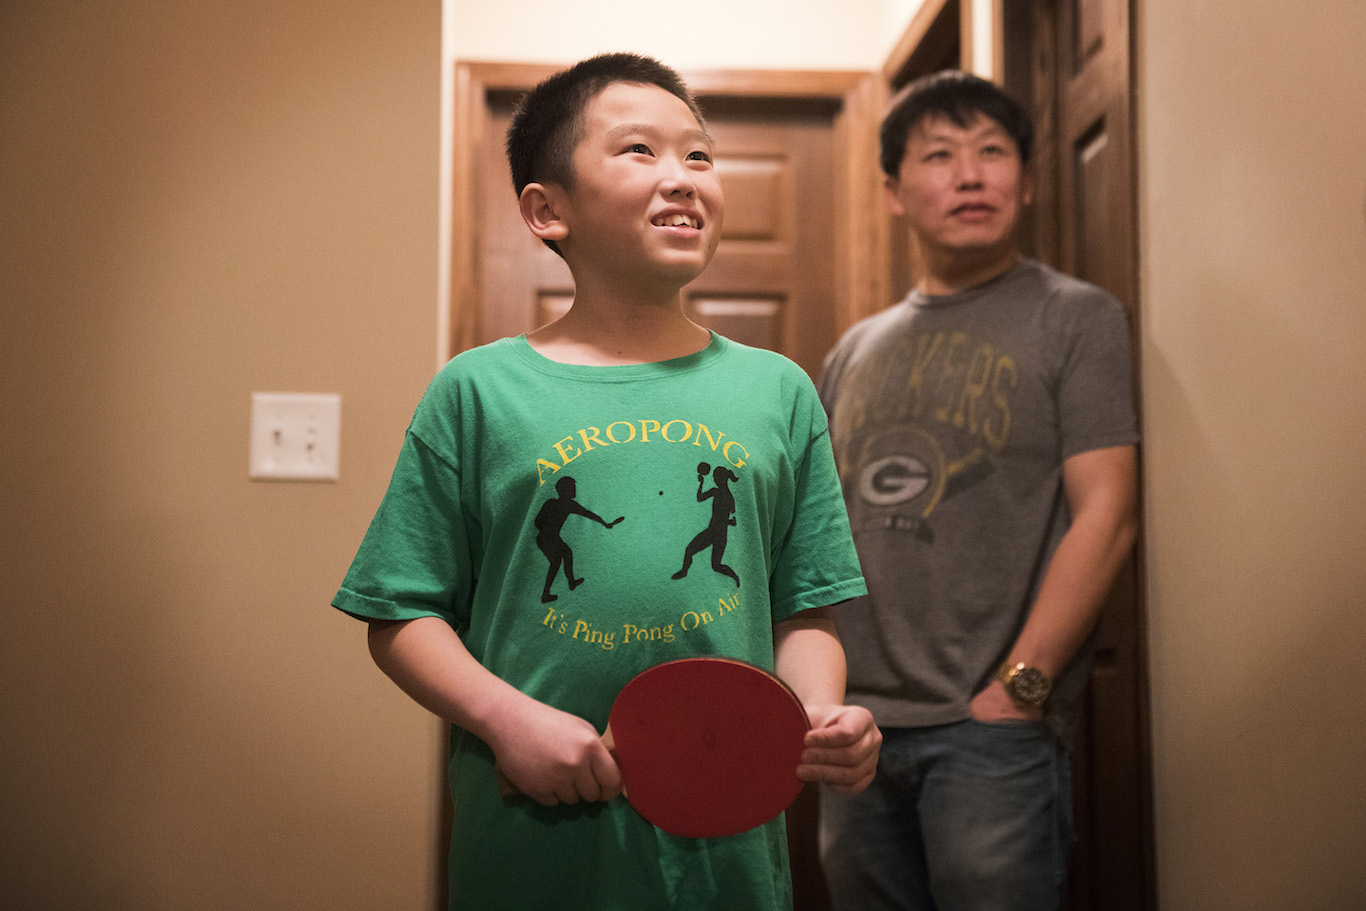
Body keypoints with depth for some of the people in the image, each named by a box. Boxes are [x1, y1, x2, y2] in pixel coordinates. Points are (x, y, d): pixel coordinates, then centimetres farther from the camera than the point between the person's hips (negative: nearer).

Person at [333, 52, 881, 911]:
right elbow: (403, 615, 0)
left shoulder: (779, 391, 4)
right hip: (535, 836, -2)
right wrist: (506, 717, -13)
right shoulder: (476, 391, -2)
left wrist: (823, 714, -10)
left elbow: (803, 611, 7)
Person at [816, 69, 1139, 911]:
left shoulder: (1076, 318, 0)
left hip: (993, 729, -5)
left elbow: (1105, 516, -8)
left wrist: (1018, 689, -13)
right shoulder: (856, 351, 14)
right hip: (857, 728, 5)